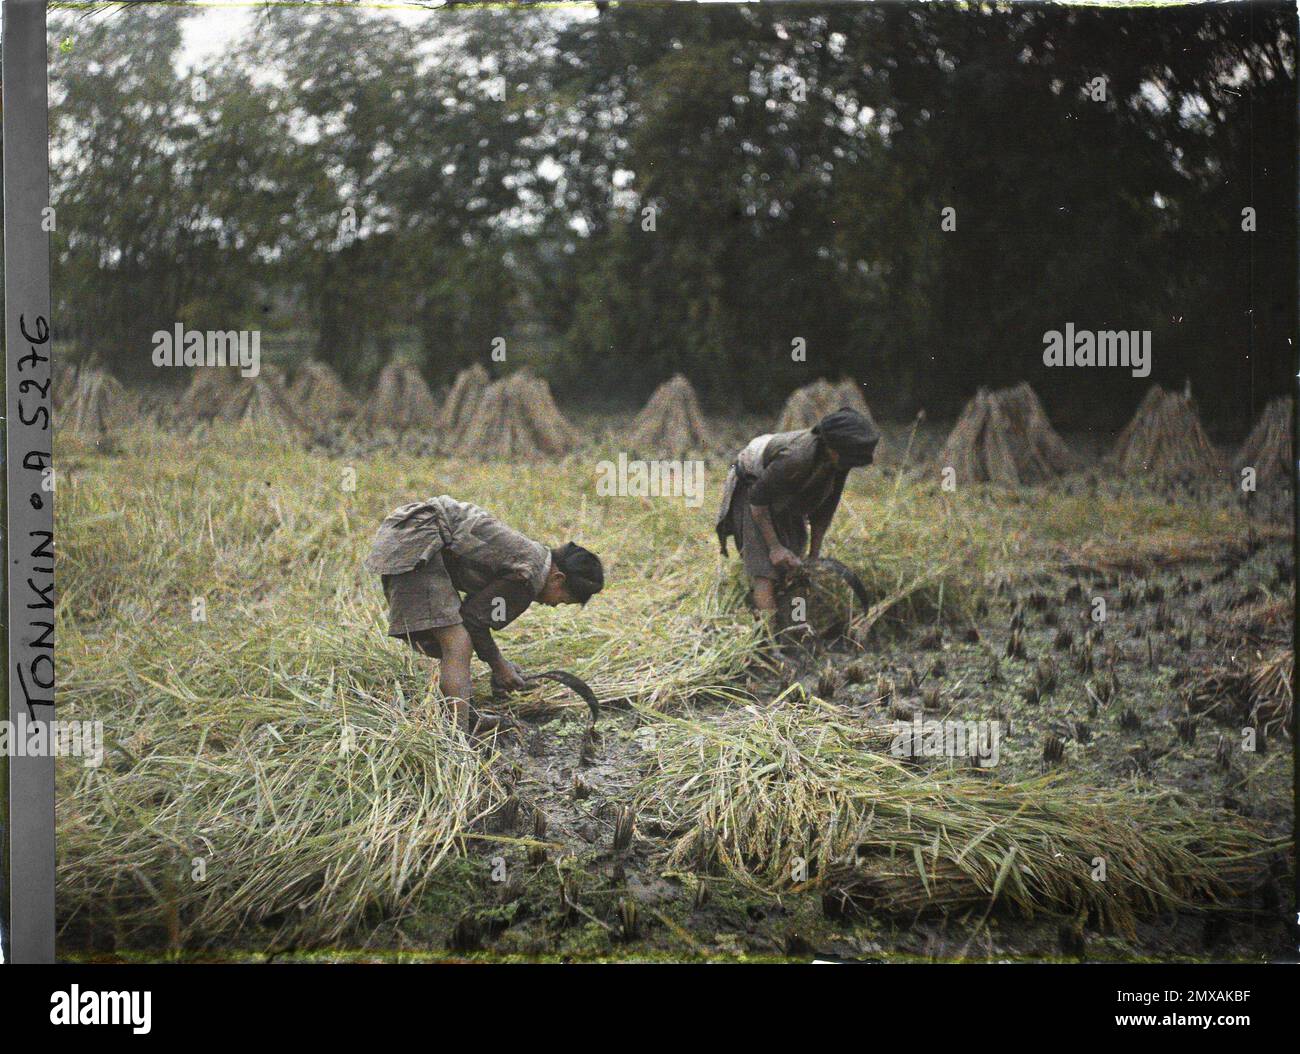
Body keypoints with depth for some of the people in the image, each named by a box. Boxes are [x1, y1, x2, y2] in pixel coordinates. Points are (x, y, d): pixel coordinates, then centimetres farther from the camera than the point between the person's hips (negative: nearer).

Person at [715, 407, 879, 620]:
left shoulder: (840, 459, -19)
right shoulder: (795, 458, -41)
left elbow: (826, 506, -4)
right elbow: (758, 498, -30)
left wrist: (814, 554, -1)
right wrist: (774, 547, -26)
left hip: (786, 503, 7)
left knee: (793, 571, 3)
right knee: (766, 574, -18)